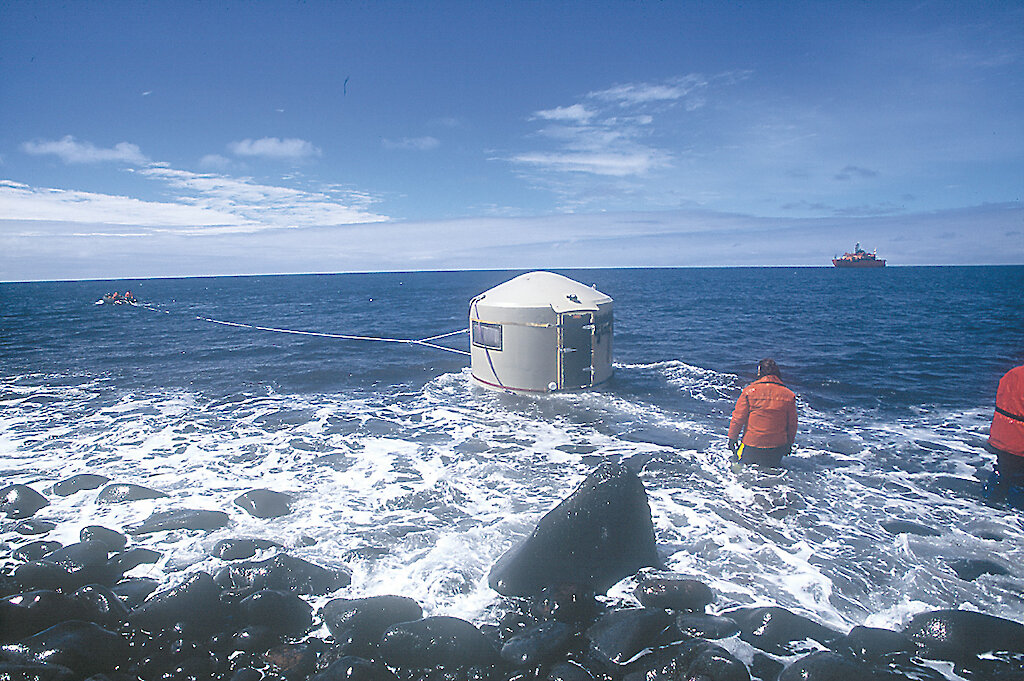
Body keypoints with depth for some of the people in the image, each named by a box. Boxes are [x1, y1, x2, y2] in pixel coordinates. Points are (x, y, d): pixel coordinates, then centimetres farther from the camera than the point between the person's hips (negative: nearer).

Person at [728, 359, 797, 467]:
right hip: (778, 447, 3)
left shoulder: (749, 391, -9)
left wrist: (732, 438, 7)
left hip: (752, 444, -3)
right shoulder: (788, 395, -1)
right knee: (773, 464, 26)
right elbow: (792, 424, 7)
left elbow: (738, 418, -6)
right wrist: (789, 444, 20)